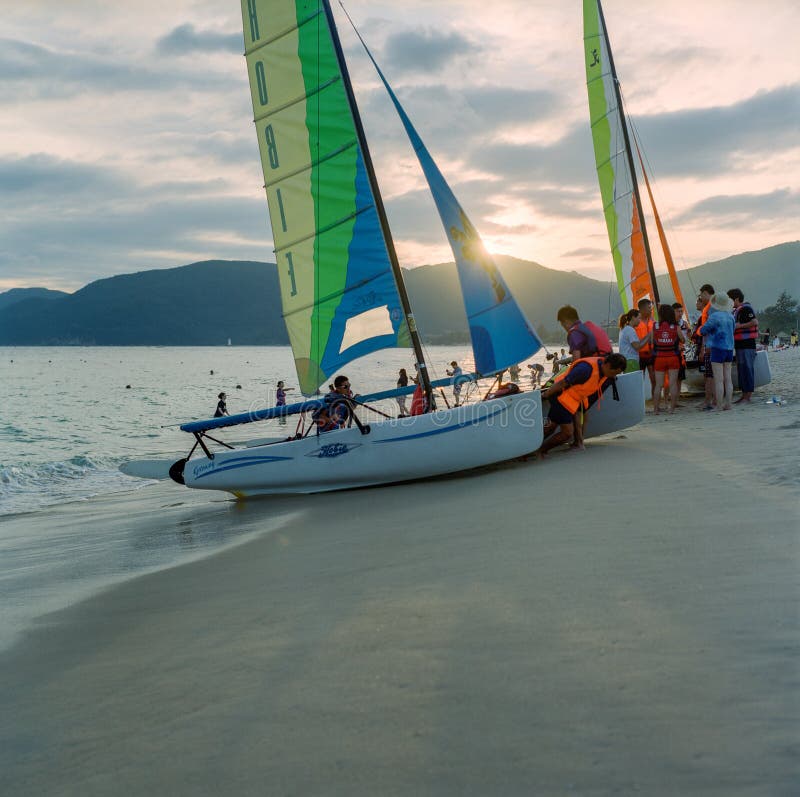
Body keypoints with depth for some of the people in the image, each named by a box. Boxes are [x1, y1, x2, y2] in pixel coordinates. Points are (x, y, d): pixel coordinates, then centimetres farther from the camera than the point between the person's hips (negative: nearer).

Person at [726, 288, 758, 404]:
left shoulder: (746, 309, -11)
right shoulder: (736, 311, 19)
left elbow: (755, 322, -22)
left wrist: (739, 325, -19)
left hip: (747, 344, -10)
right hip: (739, 344, 10)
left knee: (747, 369, -8)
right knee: (741, 370, 11)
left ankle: (748, 397, -9)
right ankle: (743, 395, 15)